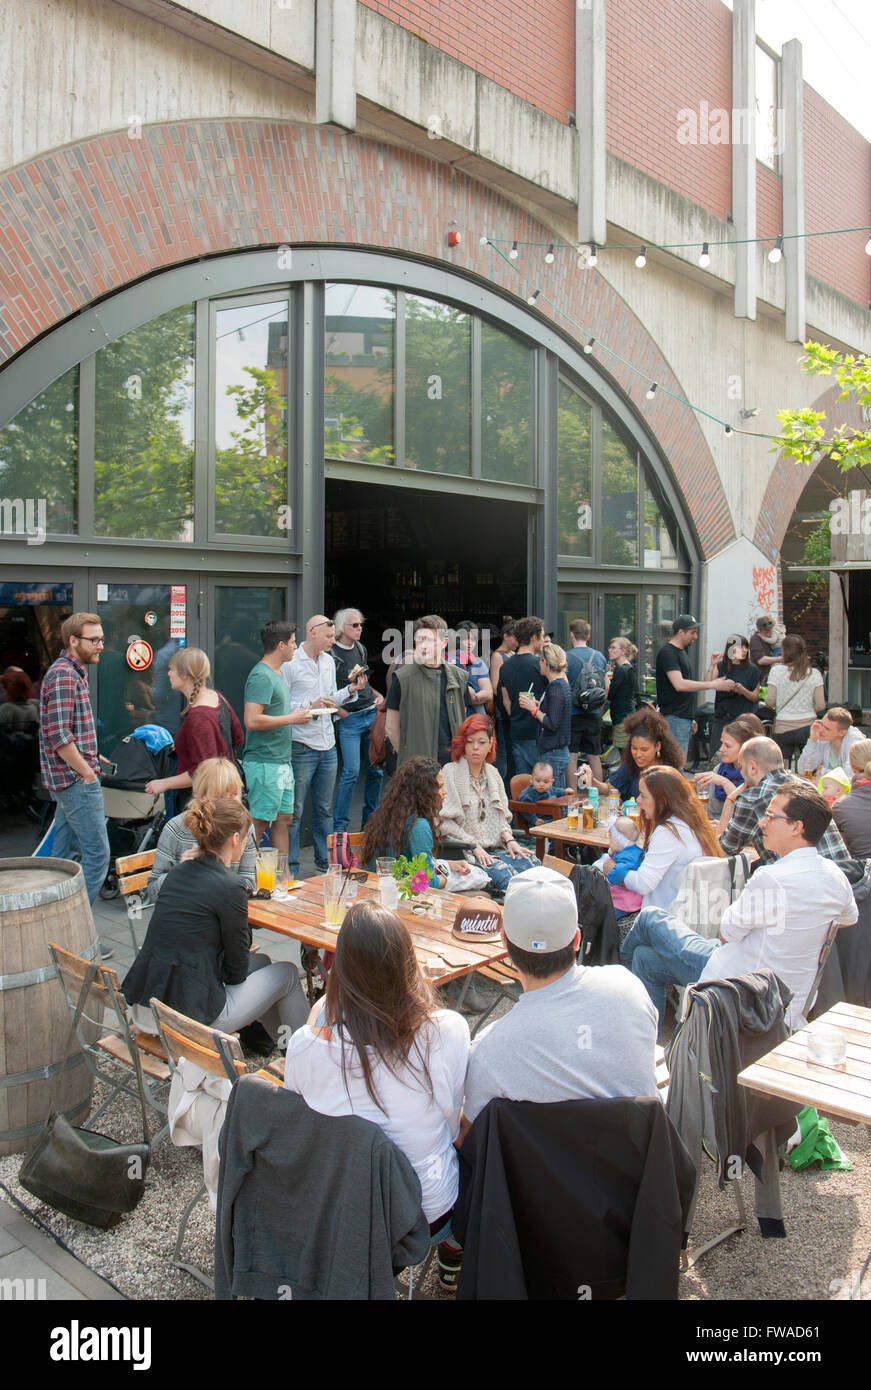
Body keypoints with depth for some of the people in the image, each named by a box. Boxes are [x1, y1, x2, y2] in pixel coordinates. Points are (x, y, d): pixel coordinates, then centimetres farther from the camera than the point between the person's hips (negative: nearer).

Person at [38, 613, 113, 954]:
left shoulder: (73, 672, 17)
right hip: (76, 779, -10)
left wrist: (88, 757, 17)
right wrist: (86, 771, -17)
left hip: (68, 777, 10)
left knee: (64, 855, 15)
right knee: (97, 854, -8)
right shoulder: (64, 676, -16)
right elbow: (59, 736, -23)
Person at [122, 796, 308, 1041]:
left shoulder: (178, 872, 5)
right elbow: (236, 971, -8)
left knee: (259, 962, 26)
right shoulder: (229, 886, -17)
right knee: (287, 973, 13)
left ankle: (284, 1046, 40)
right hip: (189, 1017, -8)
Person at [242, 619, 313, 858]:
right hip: (265, 764, -10)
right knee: (259, 823, -4)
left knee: (284, 818, 14)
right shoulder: (261, 676, -16)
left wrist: (302, 710, 14)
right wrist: (292, 718, -18)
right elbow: (252, 721, -25)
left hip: (282, 761, 10)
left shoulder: (277, 673, 16)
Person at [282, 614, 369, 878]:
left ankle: (325, 862, 25)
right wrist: (308, 707, -21)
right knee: (294, 810, -1)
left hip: (328, 746, 7)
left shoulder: (328, 661, 14)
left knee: (324, 808, 15)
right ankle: (290, 868, 9)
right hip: (301, 747, -7)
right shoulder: (290, 663, -10)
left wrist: (351, 690, 5)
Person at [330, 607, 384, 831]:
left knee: (376, 770, 7)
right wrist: (343, 713, -12)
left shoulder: (361, 649, 13)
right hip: (349, 720, -7)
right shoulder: (331, 654, -9)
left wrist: (377, 696, 10)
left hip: (372, 714, 7)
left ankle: (370, 819, 21)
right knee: (351, 771, -10)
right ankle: (339, 825, 2)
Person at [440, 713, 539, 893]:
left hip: (495, 849, 6)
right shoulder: (450, 773, -2)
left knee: (532, 863, -22)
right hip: (464, 851, -6)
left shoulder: (492, 773, 19)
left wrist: (509, 839, 1)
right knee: (505, 874, -32)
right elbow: (445, 822, -9)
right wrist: (474, 846, -15)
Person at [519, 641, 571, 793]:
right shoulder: (562, 684, 13)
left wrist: (533, 709, -12)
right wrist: (539, 705, 10)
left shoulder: (556, 688, -17)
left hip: (553, 754, -10)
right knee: (559, 795, 14)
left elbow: (553, 724, -21)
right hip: (559, 751, 10)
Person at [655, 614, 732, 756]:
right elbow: (679, 684, -24)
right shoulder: (667, 652, -13)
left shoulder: (681, 651, 19)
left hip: (684, 717, 10)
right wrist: (713, 685, -20)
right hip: (674, 718, -10)